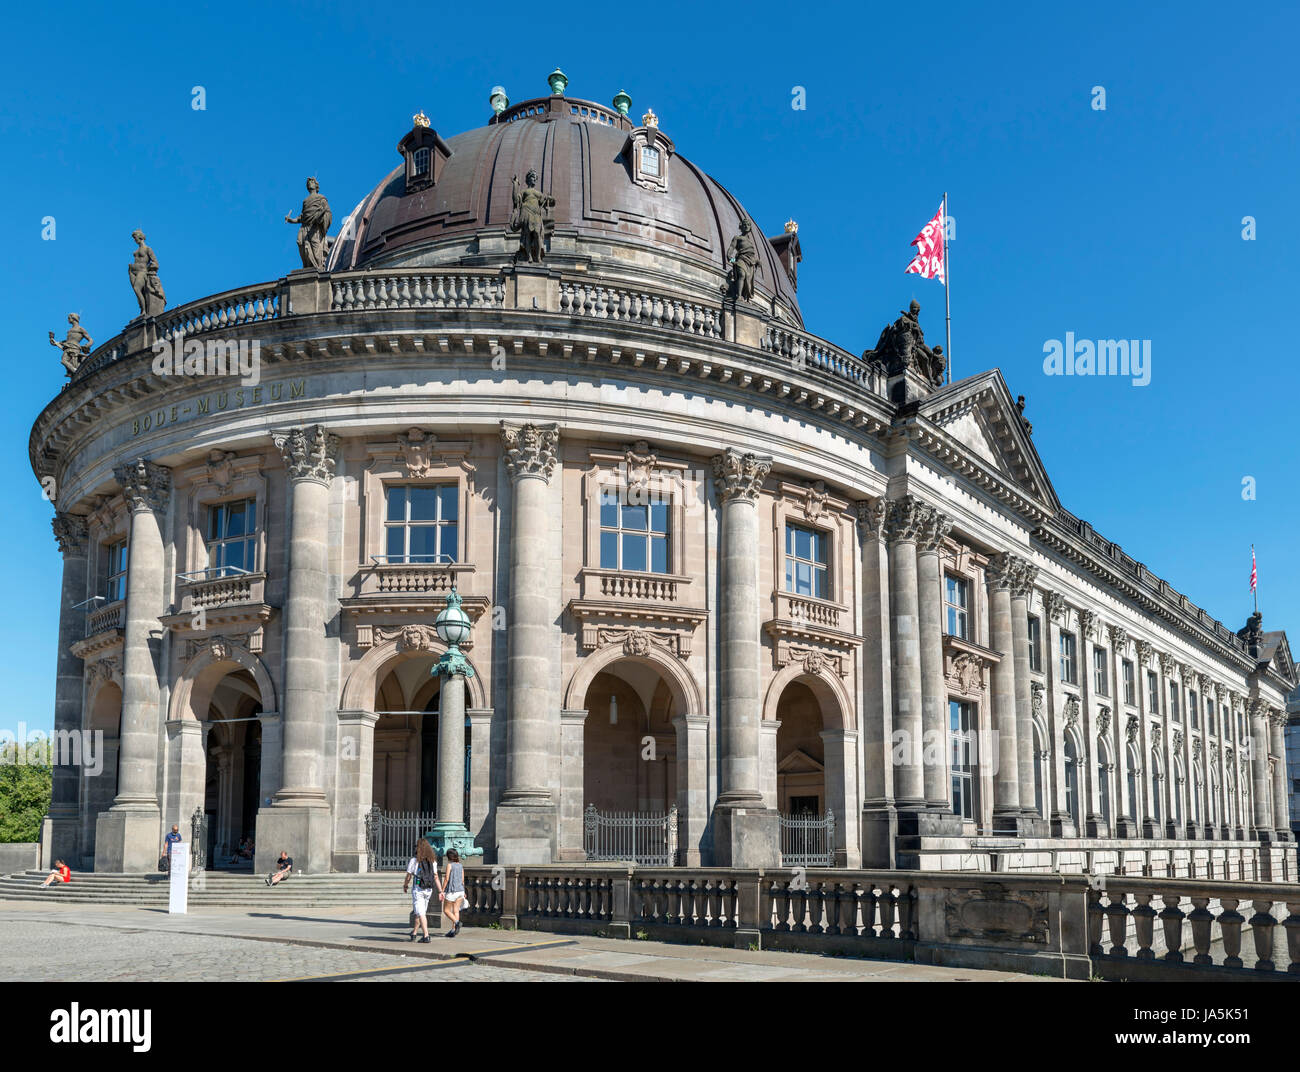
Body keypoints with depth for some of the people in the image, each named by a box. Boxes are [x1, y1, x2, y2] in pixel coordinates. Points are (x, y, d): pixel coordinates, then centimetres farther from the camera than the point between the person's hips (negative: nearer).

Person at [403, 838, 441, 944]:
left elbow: (409, 875, -2)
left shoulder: (414, 860, -9)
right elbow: (436, 877, 2)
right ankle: (413, 933, 33)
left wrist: (405, 885, 16)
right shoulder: (433, 861, 4)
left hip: (417, 889, -5)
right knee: (419, 912, 19)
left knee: (420, 913, -5)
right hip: (429, 890, 5)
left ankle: (426, 935, -15)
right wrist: (440, 891, 4)